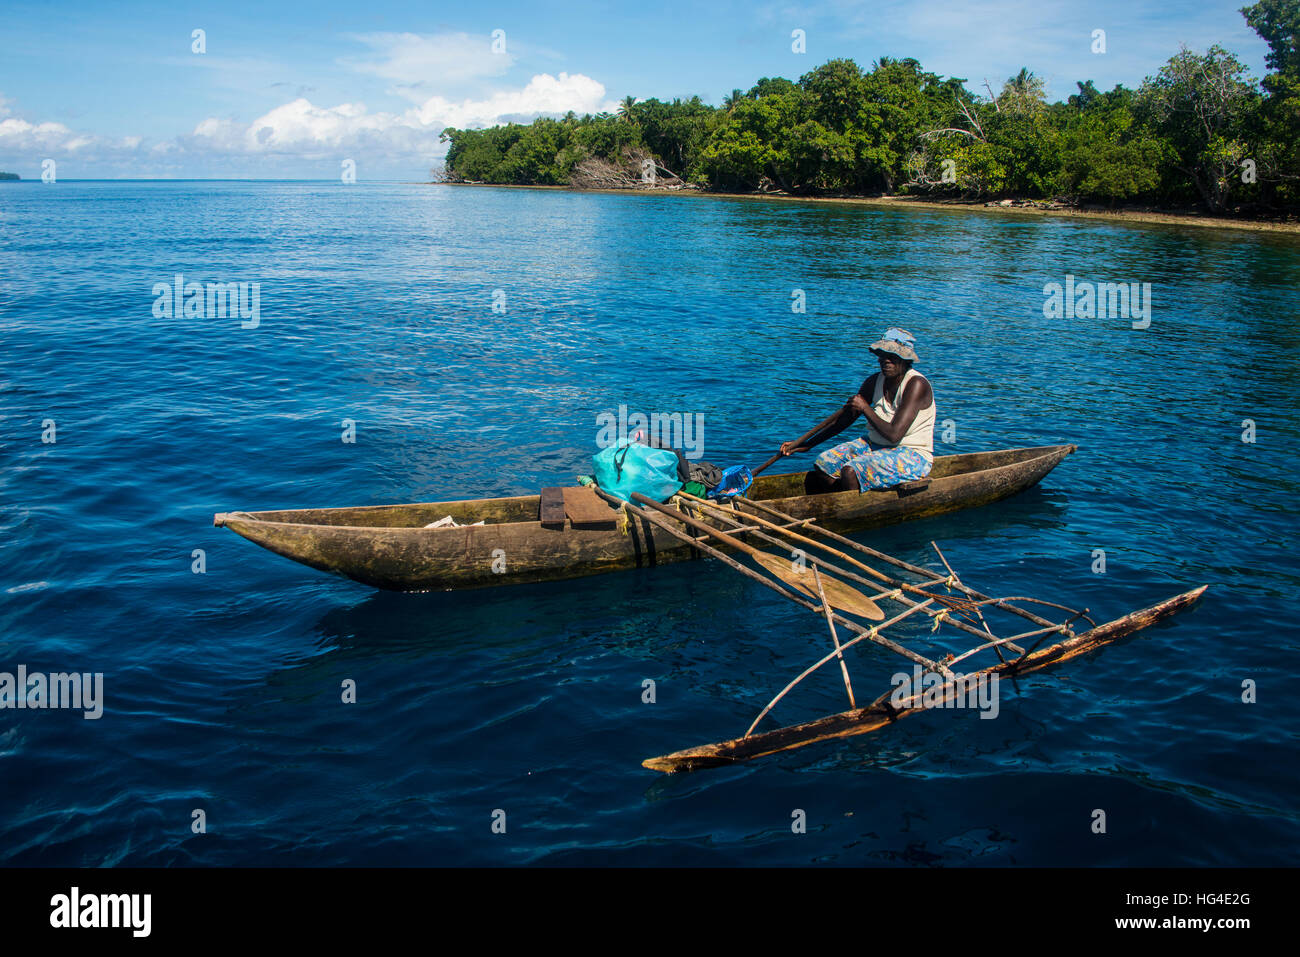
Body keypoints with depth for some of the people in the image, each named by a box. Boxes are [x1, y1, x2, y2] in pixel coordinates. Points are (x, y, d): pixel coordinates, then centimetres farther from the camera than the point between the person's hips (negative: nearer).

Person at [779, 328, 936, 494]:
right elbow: (843, 419, 10)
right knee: (823, 463, -7)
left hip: (912, 457, -8)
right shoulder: (875, 381, 3)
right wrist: (806, 444, 6)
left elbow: (894, 435, -26)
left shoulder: (916, 385, -19)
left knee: (850, 472, -29)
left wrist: (865, 408, -14)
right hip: (876, 446, 8)